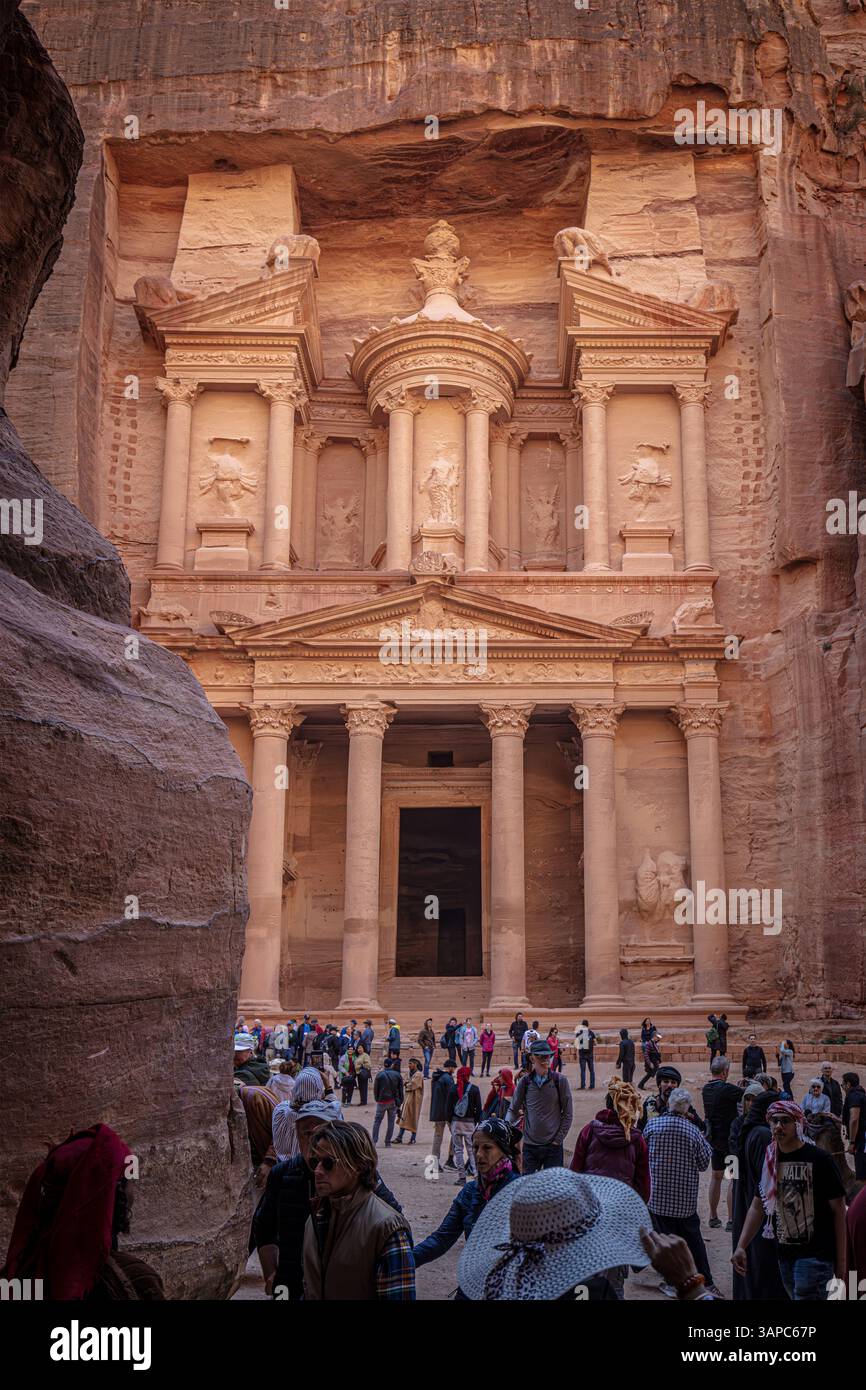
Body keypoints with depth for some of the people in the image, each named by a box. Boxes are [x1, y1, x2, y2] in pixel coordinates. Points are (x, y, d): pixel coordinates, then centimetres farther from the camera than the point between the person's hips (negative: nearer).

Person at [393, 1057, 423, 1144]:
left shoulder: (418, 1074, -11)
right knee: (404, 1118, 5)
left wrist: (406, 1085, -1)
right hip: (407, 1098, 7)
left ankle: (413, 1138, 8)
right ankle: (399, 1138, 4)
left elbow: (412, 1085, -18)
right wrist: (406, 1083, -7)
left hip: (414, 1099, -7)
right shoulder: (410, 1073, 14)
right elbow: (404, 1083, 14)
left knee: (413, 1118, 0)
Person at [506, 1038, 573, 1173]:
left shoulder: (560, 1080, -2)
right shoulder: (524, 1082, 2)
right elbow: (513, 1110, 9)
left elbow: (567, 1113, 0)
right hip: (530, 1145, 1)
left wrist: (558, 1139, -4)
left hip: (553, 1146, -1)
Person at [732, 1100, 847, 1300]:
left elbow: (838, 1210, -7)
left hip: (815, 1254, -6)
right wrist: (741, 1247, 2)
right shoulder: (770, 1161, 7)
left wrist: (840, 1261, -9)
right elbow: (757, 1207, 11)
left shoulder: (819, 1159, -9)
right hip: (785, 1254, 6)